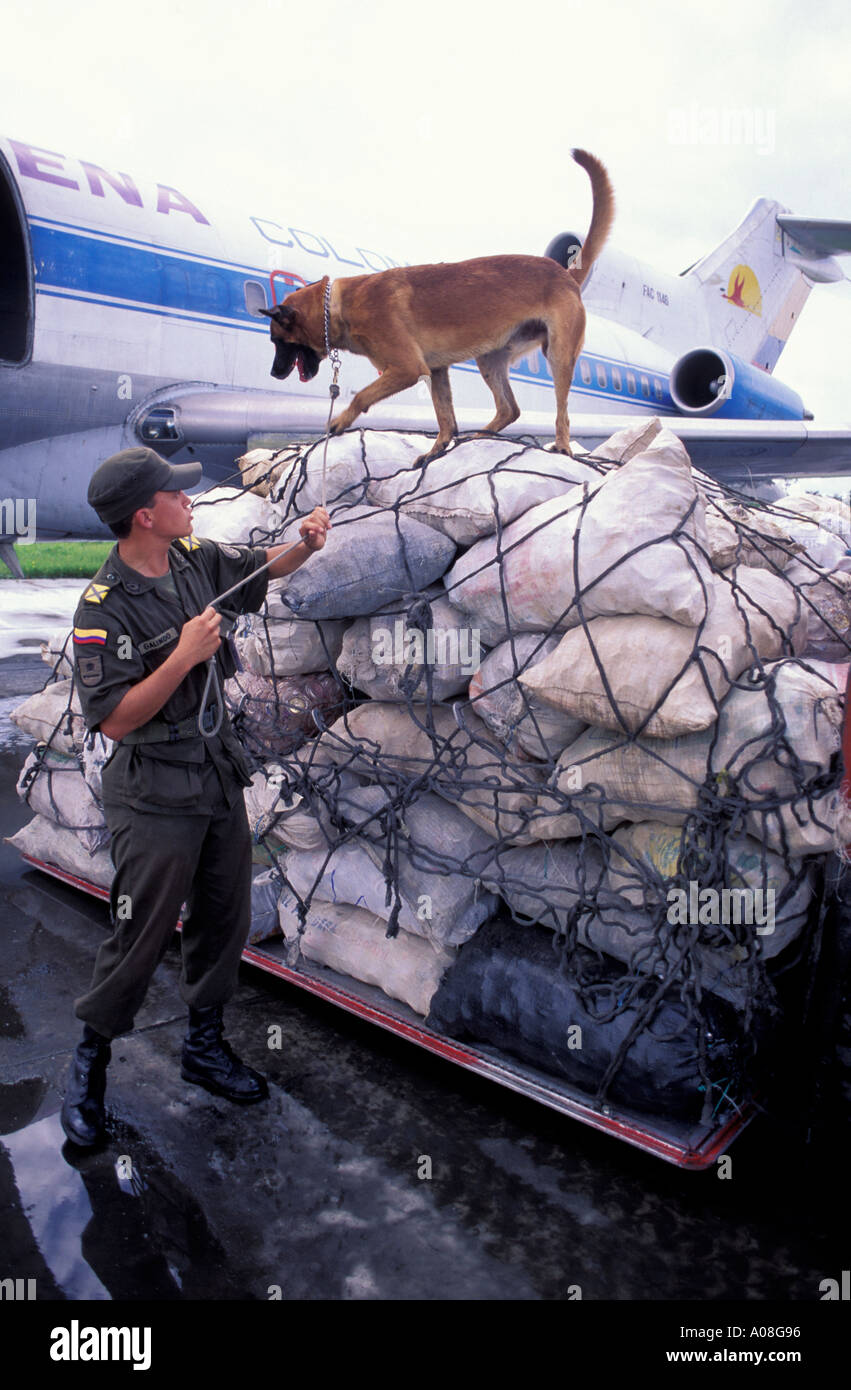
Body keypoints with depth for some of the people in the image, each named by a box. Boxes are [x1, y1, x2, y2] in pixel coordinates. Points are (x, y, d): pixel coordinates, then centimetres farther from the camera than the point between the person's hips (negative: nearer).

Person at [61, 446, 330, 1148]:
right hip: (156, 797, -7)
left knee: (224, 921, 17)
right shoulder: (104, 609, -20)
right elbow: (115, 719, -22)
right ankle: (90, 1061, 27)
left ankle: (205, 1044, 36)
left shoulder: (196, 559, 1)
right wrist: (186, 655, -26)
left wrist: (305, 543, -3)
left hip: (221, 775, 7)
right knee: (141, 937, 3)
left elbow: (266, 566, 18)